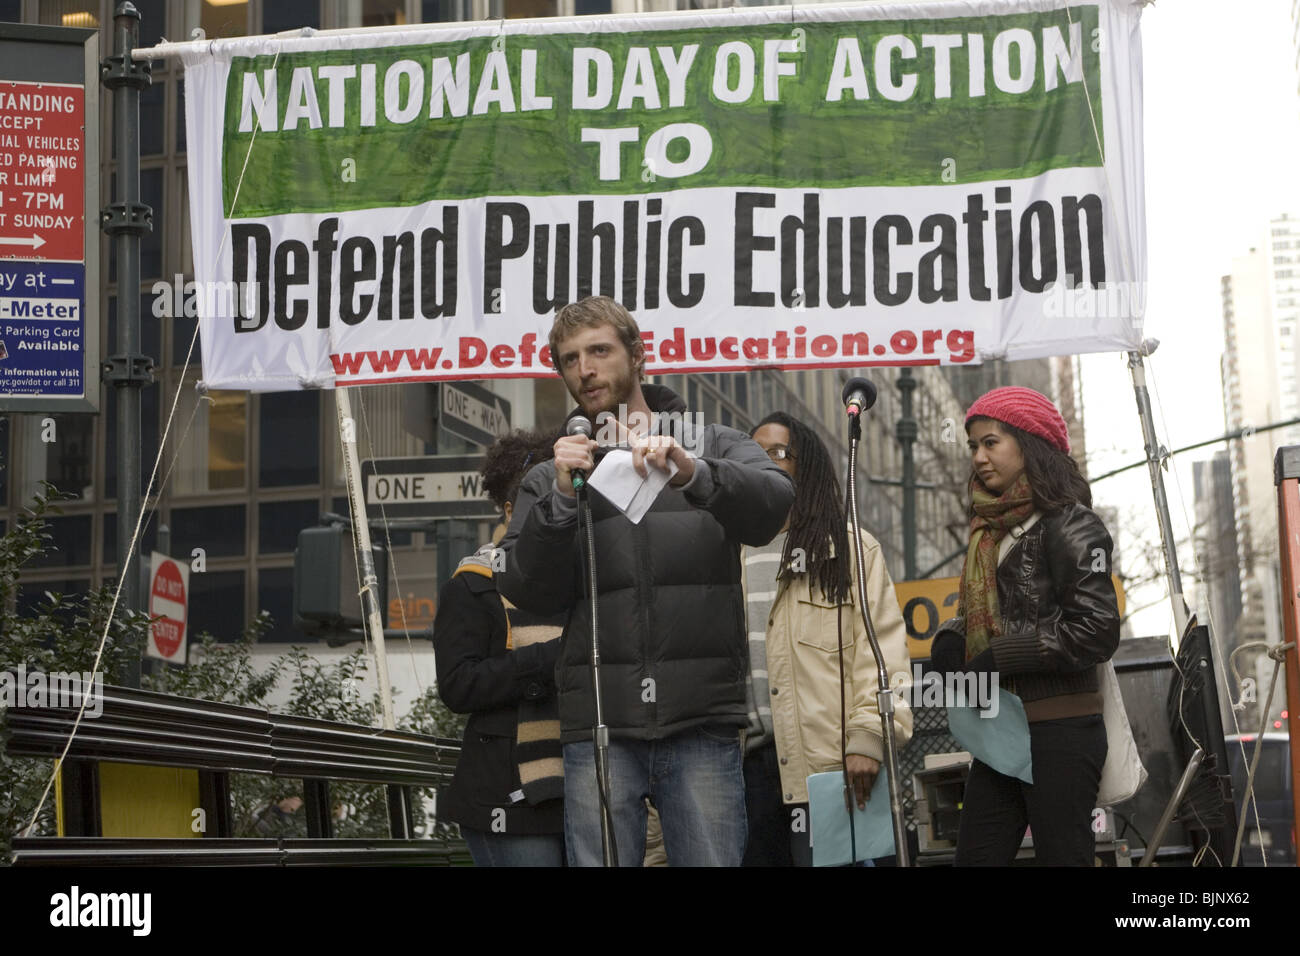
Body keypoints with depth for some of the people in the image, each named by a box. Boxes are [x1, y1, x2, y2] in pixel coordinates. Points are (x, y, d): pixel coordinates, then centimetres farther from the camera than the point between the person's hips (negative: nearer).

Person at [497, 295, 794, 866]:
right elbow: (529, 593, 4)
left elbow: (772, 504, -9)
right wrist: (561, 497, -10)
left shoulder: (715, 449, 13)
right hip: (599, 729, 2)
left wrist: (691, 473, -28)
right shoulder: (549, 480, 17)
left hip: (702, 723, -1)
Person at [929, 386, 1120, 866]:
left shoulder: (1068, 524, -9)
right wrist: (951, 638, 4)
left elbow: (1098, 629, -17)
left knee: (1061, 856, -4)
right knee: (974, 856, 7)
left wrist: (1001, 656, -15)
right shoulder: (991, 529, 16)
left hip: (1059, 731, -8)